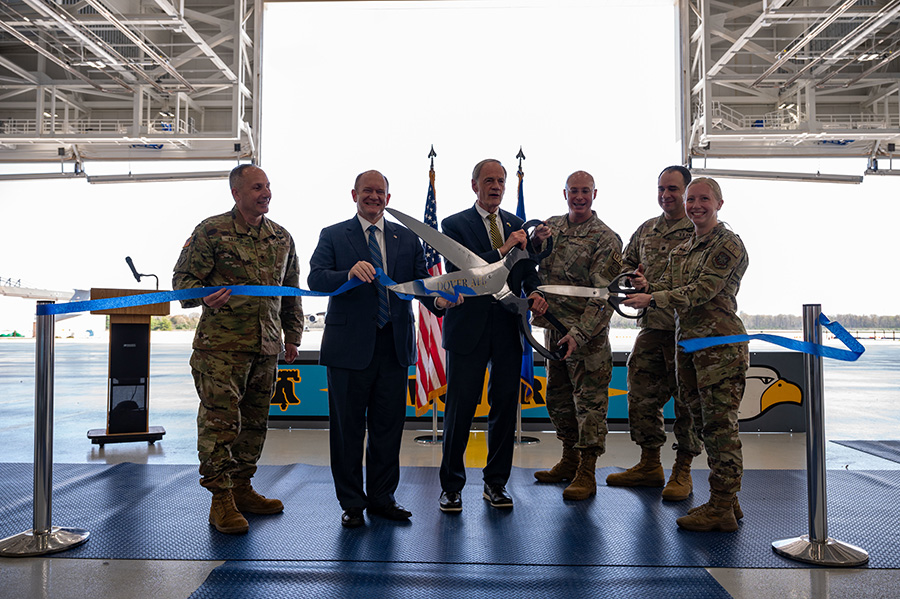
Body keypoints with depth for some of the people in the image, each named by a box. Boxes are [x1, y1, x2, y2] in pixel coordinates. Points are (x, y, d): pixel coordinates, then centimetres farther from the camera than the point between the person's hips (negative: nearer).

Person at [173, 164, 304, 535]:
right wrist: (204, 297, -24)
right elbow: (183, 278, -3)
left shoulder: (282, 238, 13)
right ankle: (221, 500, 6)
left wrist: (292, 336, 18)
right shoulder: (211, 231, -3)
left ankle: (242, 489, 26)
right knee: (220, 420, -4)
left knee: (255, 421, 12)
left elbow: (292, 292, 20)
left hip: (266, 347, 6)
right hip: (222, 344, -5)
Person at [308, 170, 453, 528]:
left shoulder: (407, 239, 13)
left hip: (395, 345, 3)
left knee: (389, 425, 10)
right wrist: (349, 273, -31)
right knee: (347, 427, 6)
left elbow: (420, 281, 3)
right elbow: (315, 279, -11)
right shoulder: (333, 236, 4)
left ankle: (381, 497, 26)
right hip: (350, 346, -2)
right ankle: (352, 502, 21)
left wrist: (438, 300, -19)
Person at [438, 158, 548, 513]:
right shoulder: (454, 225, 1)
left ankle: (496, 483, 23)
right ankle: (451, 485, 18)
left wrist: (535, 291, -10)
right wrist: (503, 250, -20)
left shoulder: (517, 225, 14)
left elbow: (528, 268, 12)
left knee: (505, 406, 8)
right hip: (469, 328, -4)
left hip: (508, 329, 4)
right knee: (460, 407, 2)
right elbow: (458, 270, -14)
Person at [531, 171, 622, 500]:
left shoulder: (605, 239, -9)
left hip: (587, 333, -6)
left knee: (590, 401, 0)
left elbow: (604, 295, -15)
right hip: (553, 327, 7)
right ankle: (569, 459, 31)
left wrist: (578, 334, -25)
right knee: (558, 398, 15)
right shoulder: (551, 226, 10)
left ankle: (586, 474, 8)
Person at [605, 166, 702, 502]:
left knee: (687, 401, 1)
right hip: (651, 326, 6)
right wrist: (633, 276, 3)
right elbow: (626, 264, 27)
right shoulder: (646, 230, 15)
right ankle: (649, 466, 24)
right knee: (642, 395, 9)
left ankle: (682, 472, 16)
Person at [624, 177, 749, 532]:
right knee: (704, 425, 12)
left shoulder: (728, 244, -6)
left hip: (720, 342, -8)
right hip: (687, 341, 9)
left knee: (719, 425, -5)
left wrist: (653, 299, -21)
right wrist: (647, 286, -5)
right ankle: (726, 500, 24)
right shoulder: (682, 250, 19)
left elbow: (702, 290, -17)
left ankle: (722, 509, 3)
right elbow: (669, 288, 16)